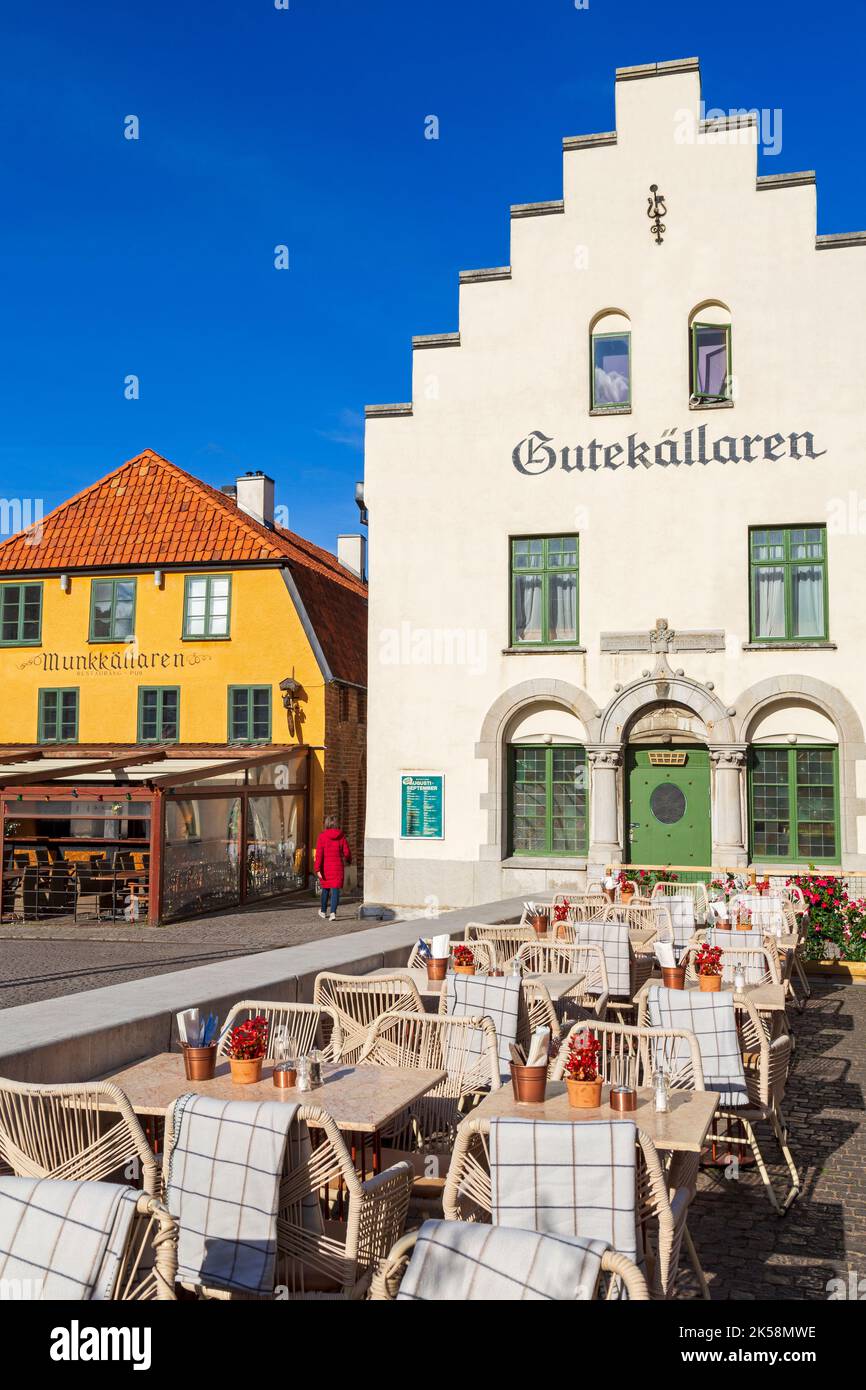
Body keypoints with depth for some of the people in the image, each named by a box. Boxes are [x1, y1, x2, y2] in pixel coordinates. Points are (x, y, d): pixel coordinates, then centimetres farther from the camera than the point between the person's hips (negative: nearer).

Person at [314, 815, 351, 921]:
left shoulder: (322, 836, -7)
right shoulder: (341, 836, -2)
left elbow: (319, 854, -12)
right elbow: (347, 852, 1)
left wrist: (317, 869, -14)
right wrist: (349, 860, 23)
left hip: (326, 866, 0)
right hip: (338, 866, 0)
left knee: (325, 888, 18)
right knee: (335, 889, 0)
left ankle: (323, 911, 33)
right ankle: (333, 913, -14)